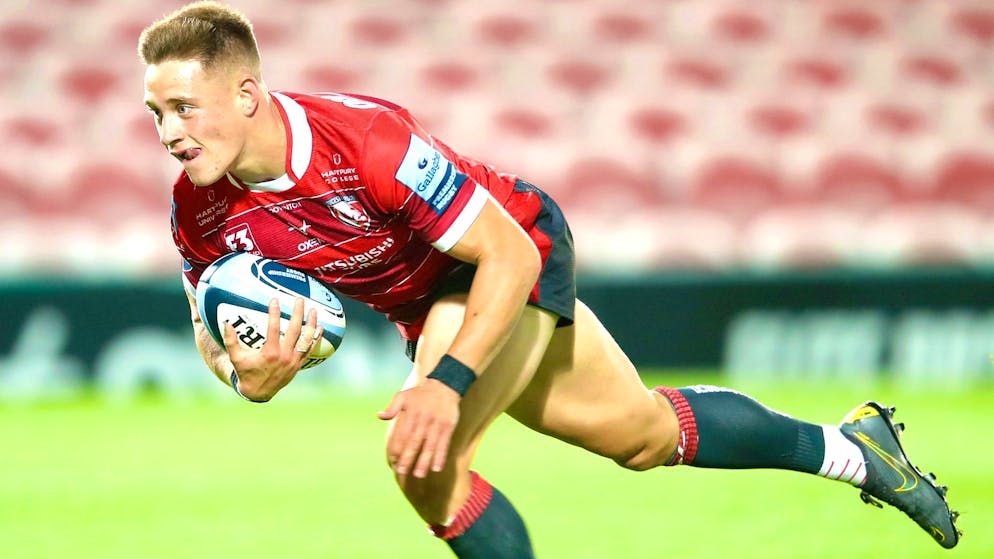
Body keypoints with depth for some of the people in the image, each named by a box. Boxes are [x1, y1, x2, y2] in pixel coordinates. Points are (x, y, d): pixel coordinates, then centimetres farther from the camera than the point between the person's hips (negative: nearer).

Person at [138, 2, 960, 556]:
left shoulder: (366, 139, -39)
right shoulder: (200, 212, -20)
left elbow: (507, 252, -33)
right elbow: (215, 330, -5)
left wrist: (447, 382, -44)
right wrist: (246, 374, -30)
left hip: (517, 256, -7)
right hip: (425, 303, 7)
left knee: (423, 460, -27)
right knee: (642, 434, 20)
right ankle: (853, 447, 41)